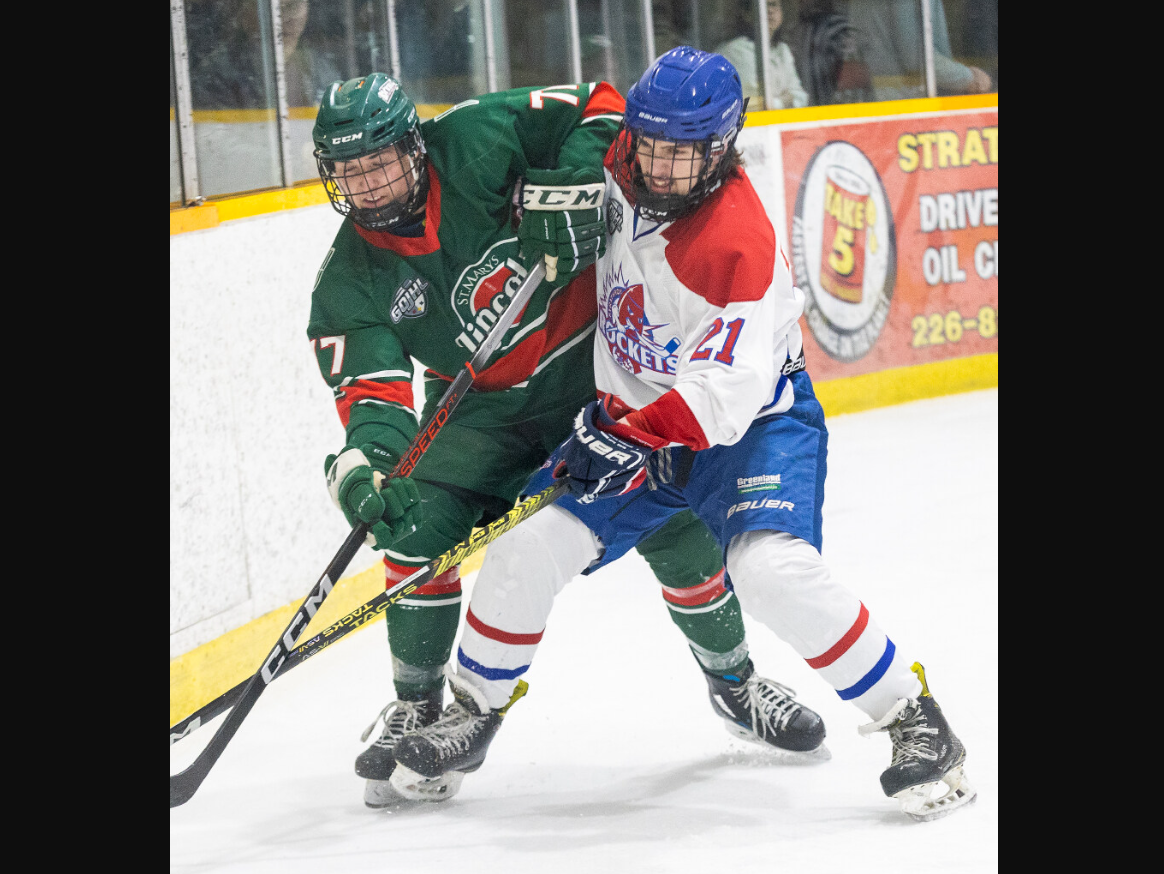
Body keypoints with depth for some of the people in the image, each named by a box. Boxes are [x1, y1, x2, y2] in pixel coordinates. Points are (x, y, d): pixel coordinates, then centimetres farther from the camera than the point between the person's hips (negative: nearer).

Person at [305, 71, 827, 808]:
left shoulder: (475, 145, -21)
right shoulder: (350, 284, -13)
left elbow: (603, 110, -18)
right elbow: (372, 390, -20)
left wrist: (570, 189, -34)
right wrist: (362, 467, -40)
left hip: (592, 357, -2)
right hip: (481, 404, 2)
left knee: (672, 524, -6)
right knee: (418, 521, -17)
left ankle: (732, 675, 20)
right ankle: (416, 706, 4)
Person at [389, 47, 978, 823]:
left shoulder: (740, 243, -29)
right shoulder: (622, 170, -8)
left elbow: (728, 387, -34)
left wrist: (635, 439, -44)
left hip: (753, 419, -6)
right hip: (635, 418, 7)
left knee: (773, 567, -30)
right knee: (529, 549, -5)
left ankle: (914, 718, -17)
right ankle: (474, 710, 17)